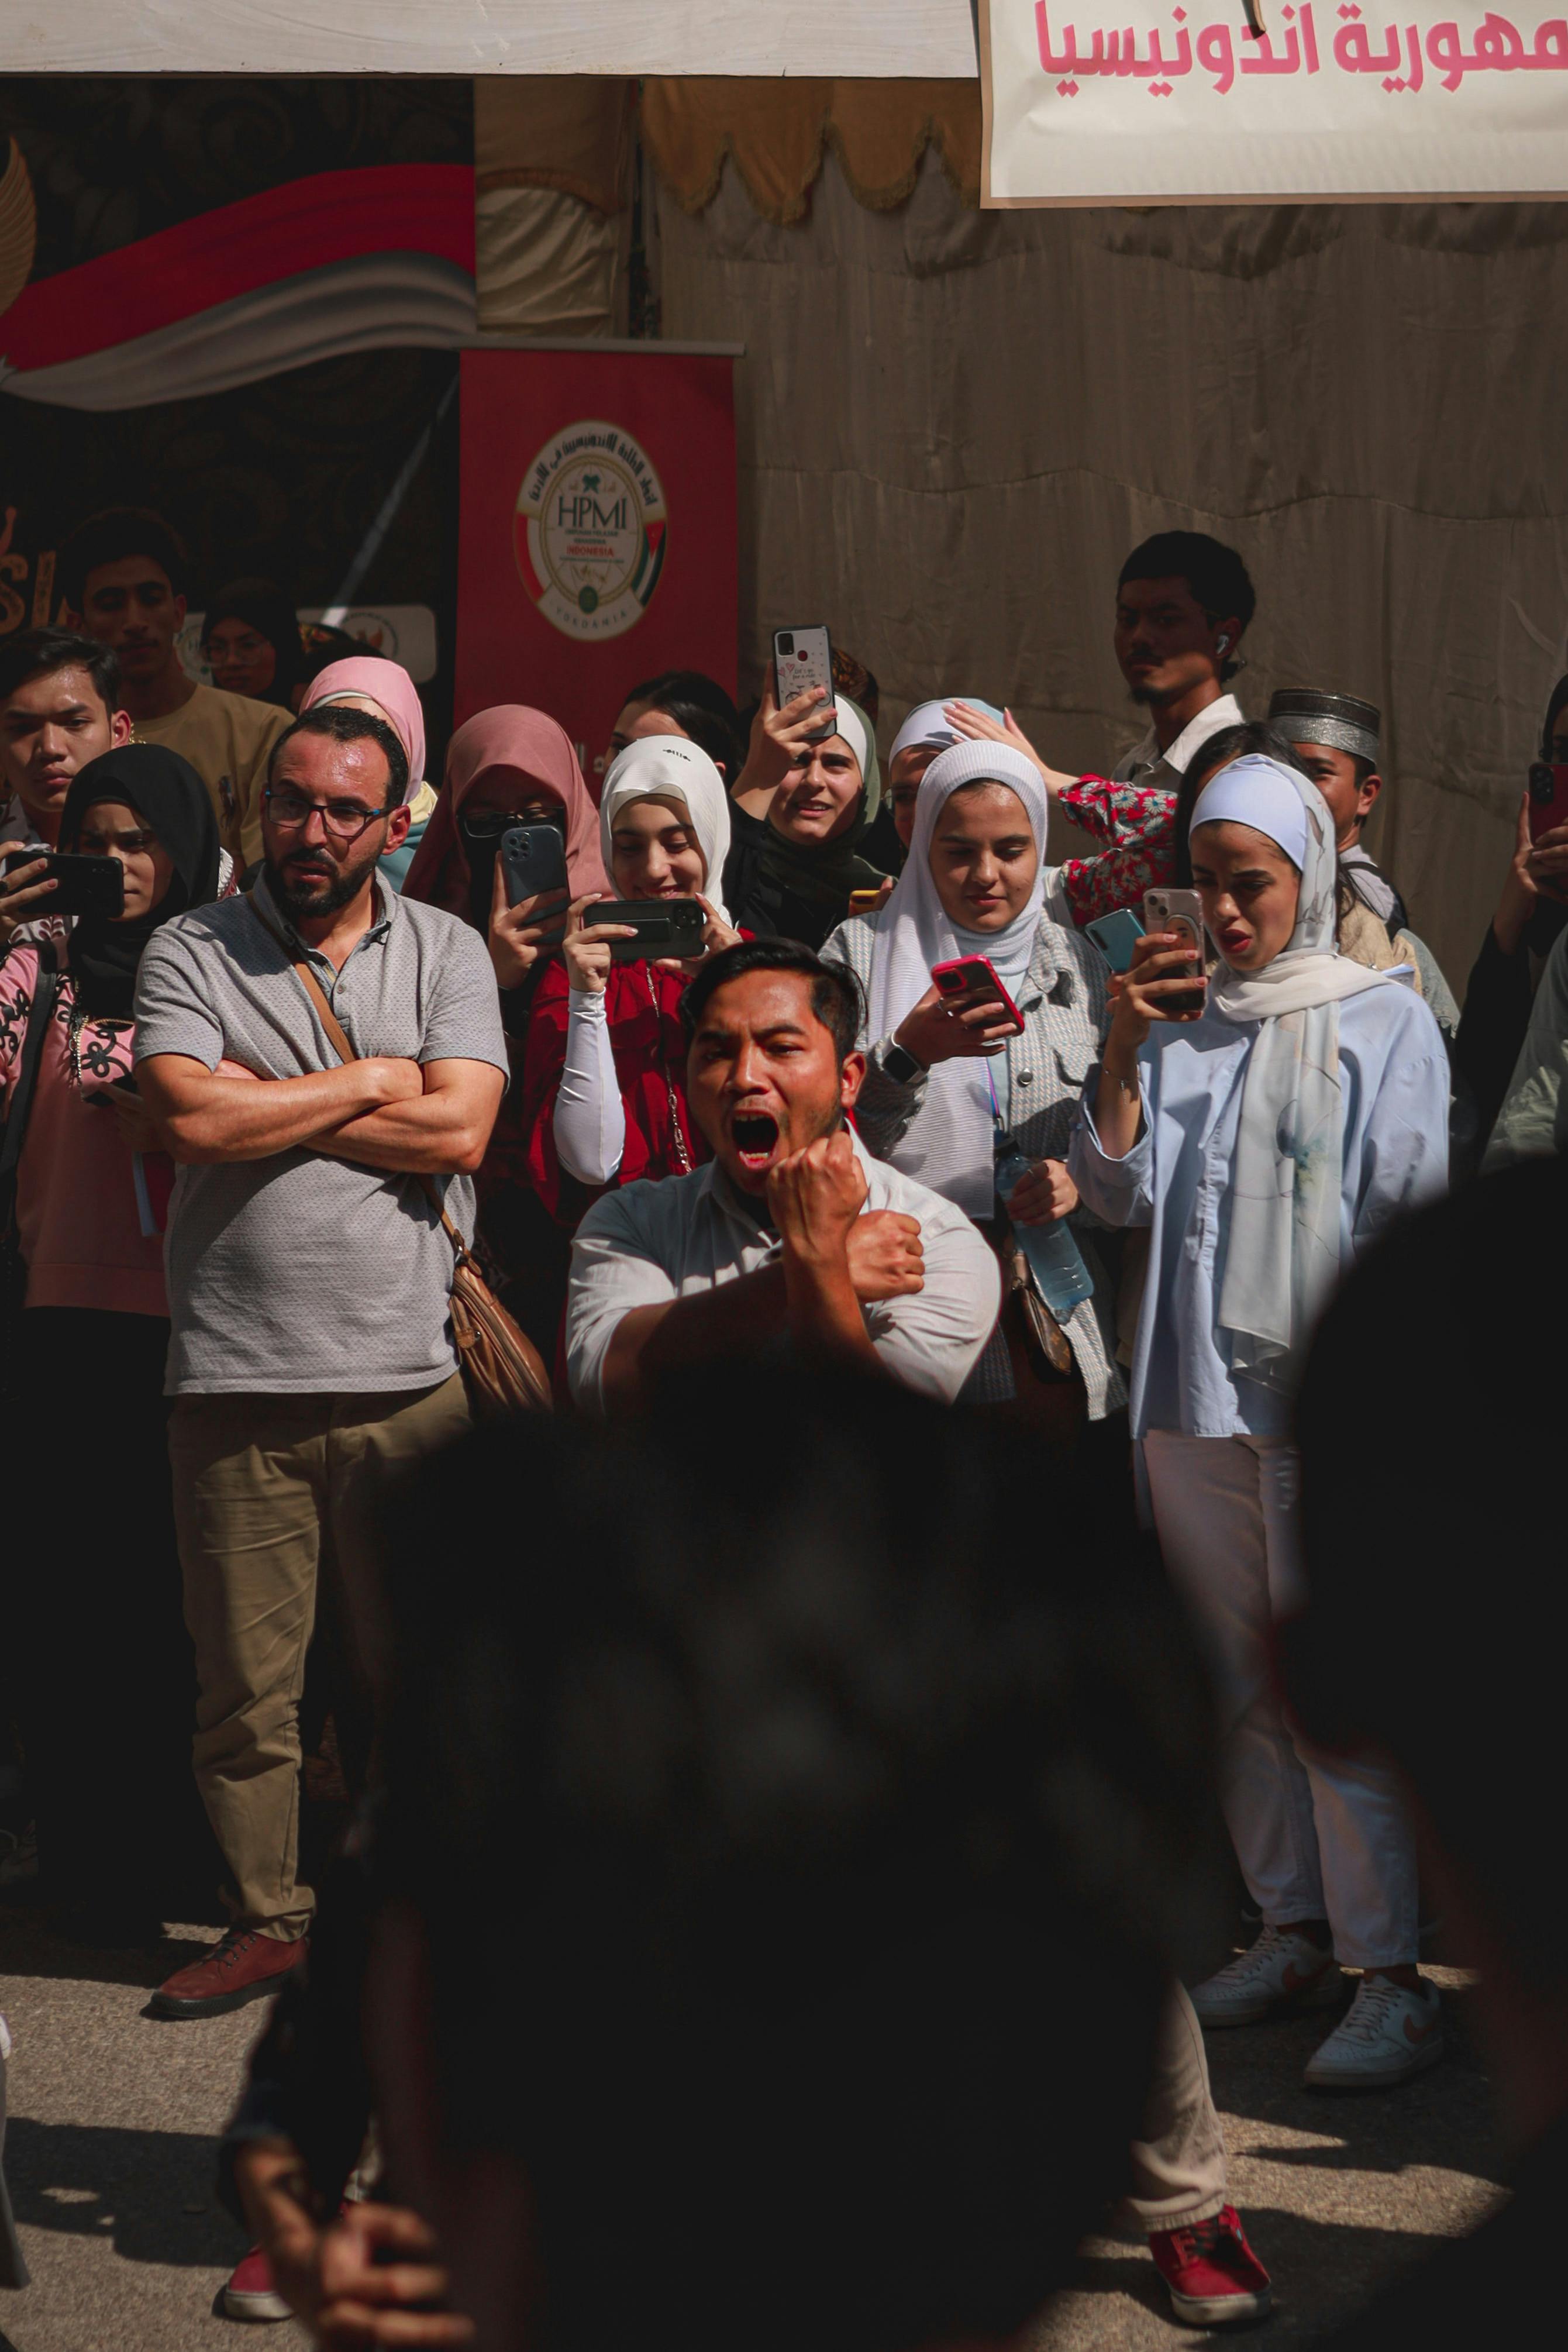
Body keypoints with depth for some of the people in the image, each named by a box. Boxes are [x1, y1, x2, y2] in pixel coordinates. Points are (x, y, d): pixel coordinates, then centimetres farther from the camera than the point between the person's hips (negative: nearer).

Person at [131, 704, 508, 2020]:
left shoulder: (446, 952, 8)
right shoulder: (191, 955, 6)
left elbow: (459, 1131, -6)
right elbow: (193, 1119, -11)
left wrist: (268, 1105, -6)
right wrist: (369, 1083, -4)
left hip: (409, 1371, 0)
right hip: (236, 1380, 0)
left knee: (417, 1669, 5)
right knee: (247, 1680, 4)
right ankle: (268, 1920, 15)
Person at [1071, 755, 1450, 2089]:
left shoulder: (1384, 1022, 2)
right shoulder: (1181, 1020, 14)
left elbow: (1411, 1224, -2)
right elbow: (1117, 1195, 9)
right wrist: (1123, 1049, -2)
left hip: (1323, 1403, -5)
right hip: (1194, 1397, 5)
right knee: (1238, 1683, 10)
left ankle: (1393, 1975, -9)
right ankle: (1295, 1931, 21)